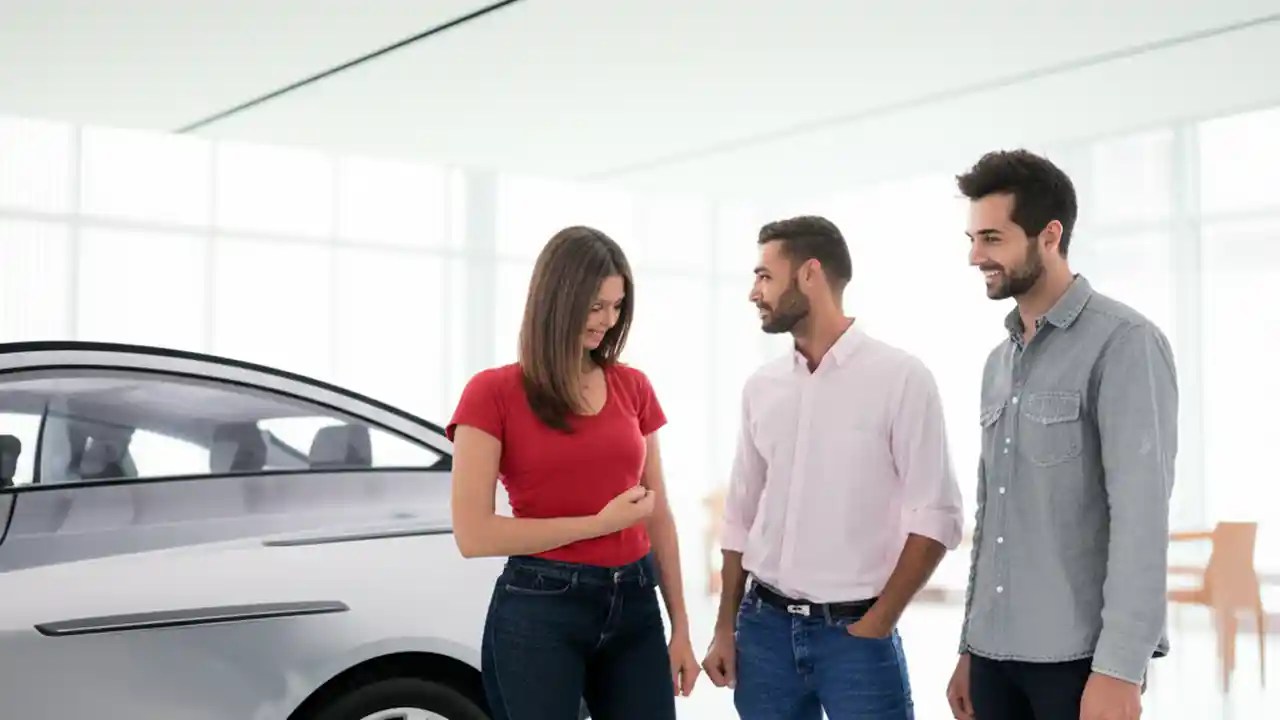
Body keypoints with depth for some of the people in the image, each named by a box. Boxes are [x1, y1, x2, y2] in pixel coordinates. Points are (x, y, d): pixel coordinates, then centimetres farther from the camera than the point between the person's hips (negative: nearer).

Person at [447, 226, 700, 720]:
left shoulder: (633, 388, 7)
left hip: (633, 607, 4)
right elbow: (473, 534, -12)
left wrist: (680, 627, 9)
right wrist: (600, 522, -13)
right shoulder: (494, 393, -6)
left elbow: (658, 516, 12)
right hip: (539, 610, -4)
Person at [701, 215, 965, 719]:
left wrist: (876, 626, -10)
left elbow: (935, 517, -9)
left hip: (854, 632, -4)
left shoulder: (900, 377, -7)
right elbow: (741, 515, 11)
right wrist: (725, 627, 8)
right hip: (764, 626, 4)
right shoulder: (761, 387, 7)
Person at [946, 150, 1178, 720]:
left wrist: (1119, 669, -20)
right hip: (997, 653, 6)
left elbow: (1141, 513, -15)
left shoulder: (1123, 343, -8)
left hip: (1080, 656, -6)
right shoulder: (999, 362, 13)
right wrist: (969, 646, 14)